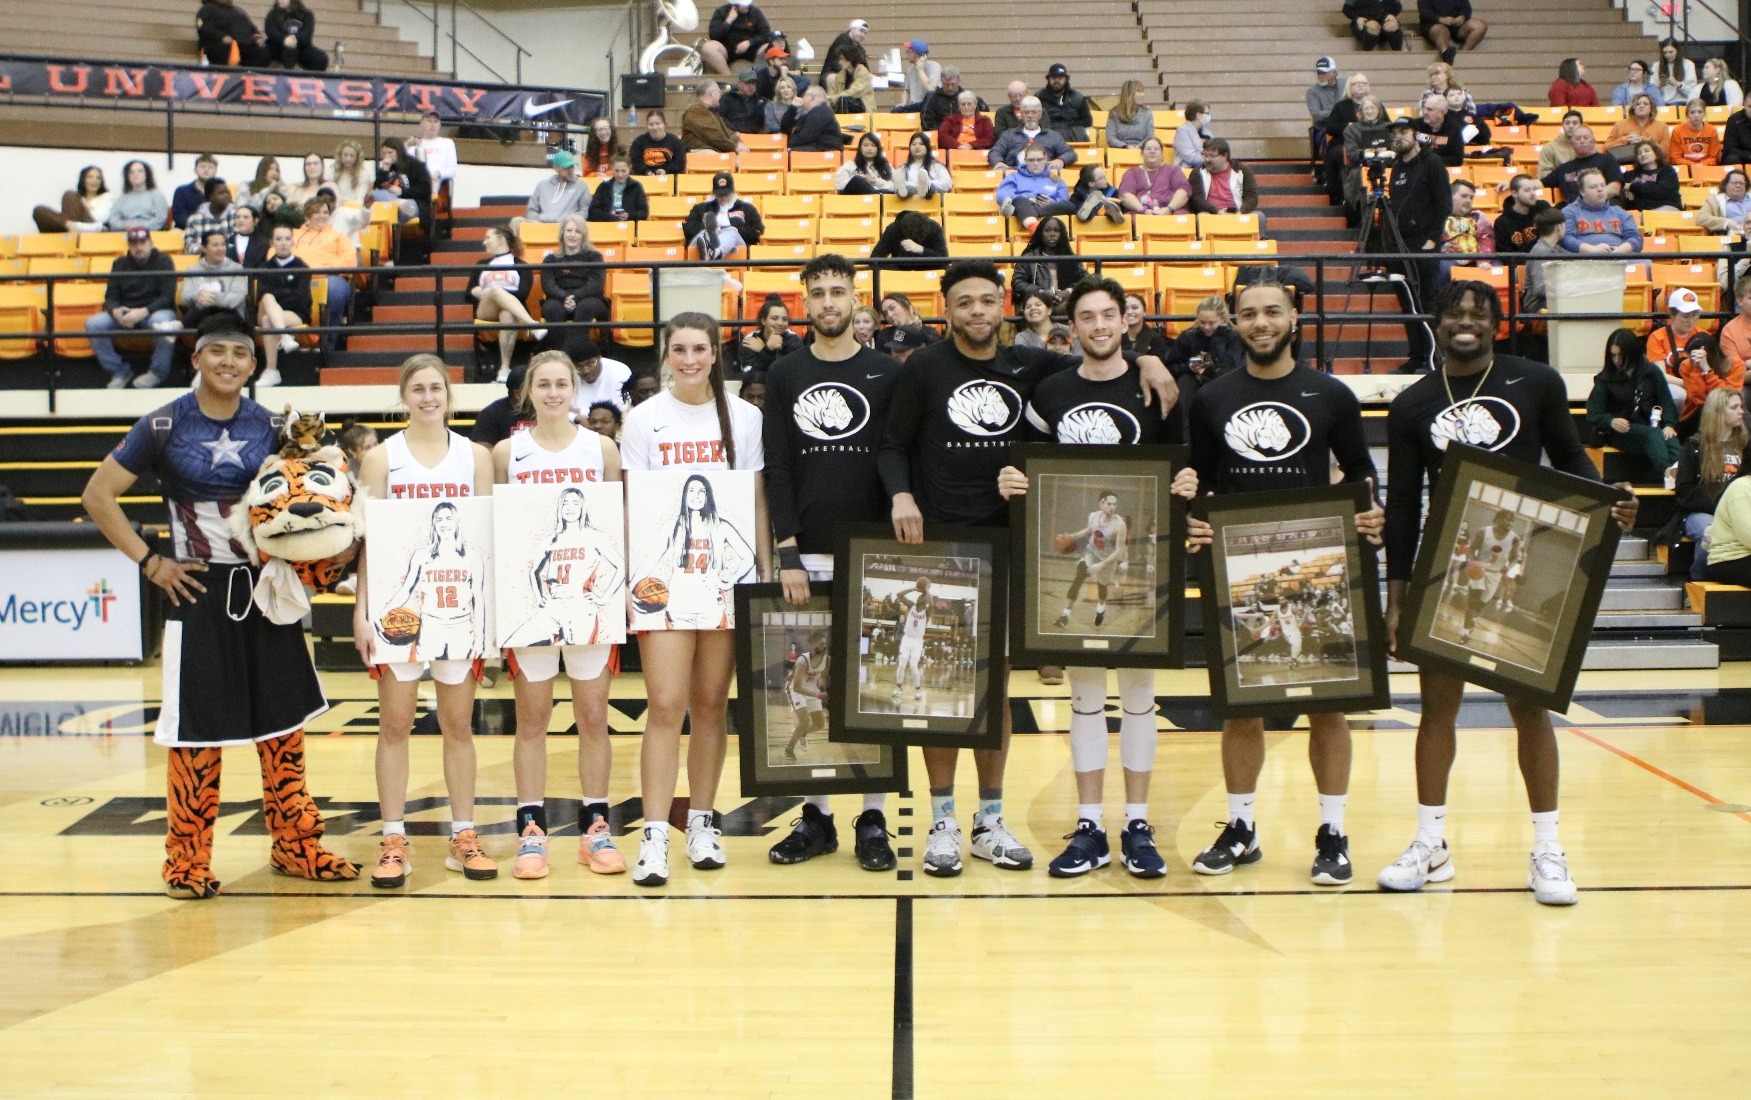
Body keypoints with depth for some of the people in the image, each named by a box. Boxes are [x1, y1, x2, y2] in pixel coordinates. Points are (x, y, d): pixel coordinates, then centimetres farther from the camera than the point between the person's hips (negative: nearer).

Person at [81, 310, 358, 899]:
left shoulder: (272, 426, 3)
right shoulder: (164, 426, -6)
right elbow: (98, 496, -2)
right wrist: (150, 561, -8)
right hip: (198, 591, -3)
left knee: (285, 719, 9)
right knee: (196, 730, 2)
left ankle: (296, 846, 21)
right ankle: (187, 862, 15)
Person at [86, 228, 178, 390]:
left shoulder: (163, 261, -1)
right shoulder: (120, 264, 11)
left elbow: (168, 297, -11)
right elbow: (110, 297, 5)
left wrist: (143, 312, -26)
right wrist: (116, 311, -20)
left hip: (156, 311, -4)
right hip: (125, 314, 4)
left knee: (162, 322, -40)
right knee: (93, 324, -21)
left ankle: (158, 372, -18)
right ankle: (119, 371, -6)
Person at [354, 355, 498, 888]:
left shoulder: (475, 456, 7)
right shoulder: (381, 458, 4)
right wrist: (361, 610, -5)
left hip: (460, 603, 1)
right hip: (397, 601, -1)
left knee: (458, 725, 7)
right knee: (394, 725, 2)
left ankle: (464, 838, 15)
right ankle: (394, 842, 9)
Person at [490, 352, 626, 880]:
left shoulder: (601, 448, 6)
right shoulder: (507, 452, 3)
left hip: (592, 597, 1)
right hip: (530, 599, -1)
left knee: (594, 717, 5)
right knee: (531, 719, 4)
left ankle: (596, 828, 14)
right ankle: (531, 832, 11)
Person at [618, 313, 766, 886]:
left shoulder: (744, 417, 5)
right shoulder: (643, 420, 3)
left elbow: (758, 502, 8)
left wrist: (766, 575, 2)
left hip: (727, 578, 2)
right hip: (663, 580, -1)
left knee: (711, 705, 7)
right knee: (666, 706, -8)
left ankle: (701, 824, 17)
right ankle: (654, 835, -5)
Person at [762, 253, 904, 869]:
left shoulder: (886, 374, 6)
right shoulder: (784, 375, 8)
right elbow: (777, 470, 3)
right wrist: (788, 553, -6)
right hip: (808, 553, 1)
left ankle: (873, 818, 11)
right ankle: (816, 816, 14)